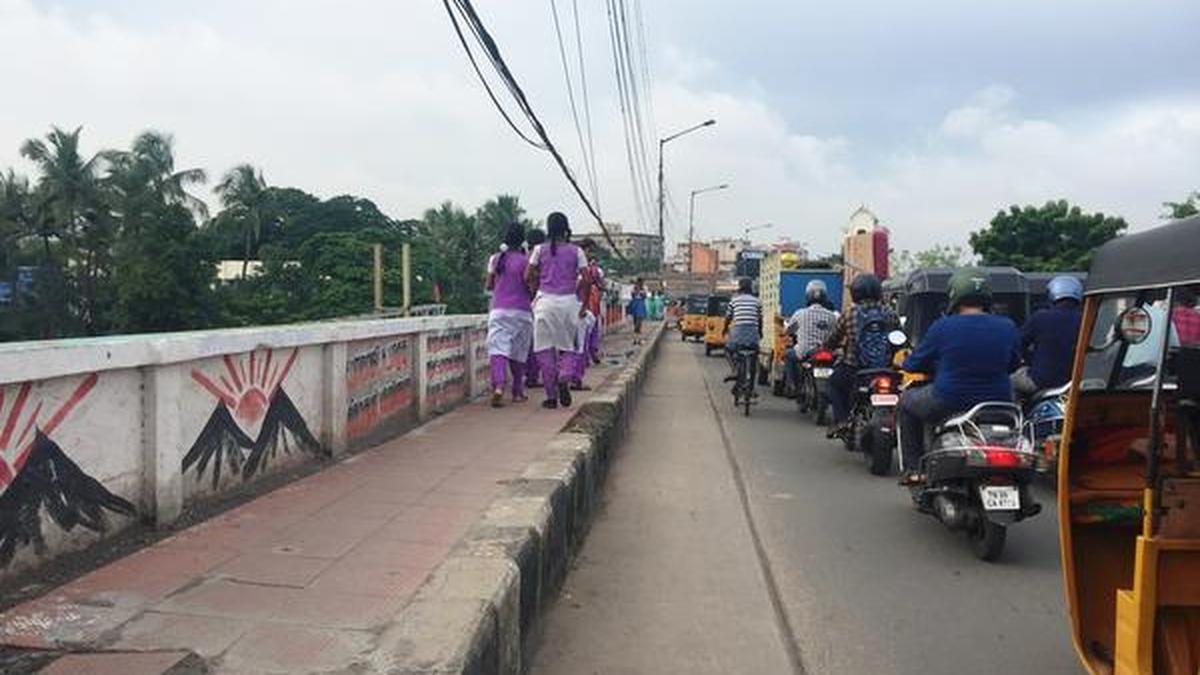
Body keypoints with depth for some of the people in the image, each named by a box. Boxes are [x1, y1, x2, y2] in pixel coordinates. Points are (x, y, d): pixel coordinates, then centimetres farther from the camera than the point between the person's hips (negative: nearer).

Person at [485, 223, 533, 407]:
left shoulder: (495, 259, 6)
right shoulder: (524, 261, -5)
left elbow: (489, 285, 14)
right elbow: (530, 286, -8)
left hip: (498, 310, 2)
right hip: (520, 311, -1)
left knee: (498, 349, -8)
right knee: (518, 353, 11)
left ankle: (498, 386, -30)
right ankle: (517, 392, 21)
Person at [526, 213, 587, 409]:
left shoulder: (540, 249, 3)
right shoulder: (576, 251, 4)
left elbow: (528, 277, 0)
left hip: (545, 300, 0)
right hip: (568, 301, 0)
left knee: (545, 349, 6)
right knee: (568, 346, 12)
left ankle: (551, 396, 5)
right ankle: (564, 379, -16)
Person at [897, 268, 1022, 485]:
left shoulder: (943, 327, -9)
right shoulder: (1007, 327, 0)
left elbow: (913, 365, 1)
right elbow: (1013, 363, 16)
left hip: (948, 403, -4)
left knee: (906, 401, 25)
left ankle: (913, 469, 19)